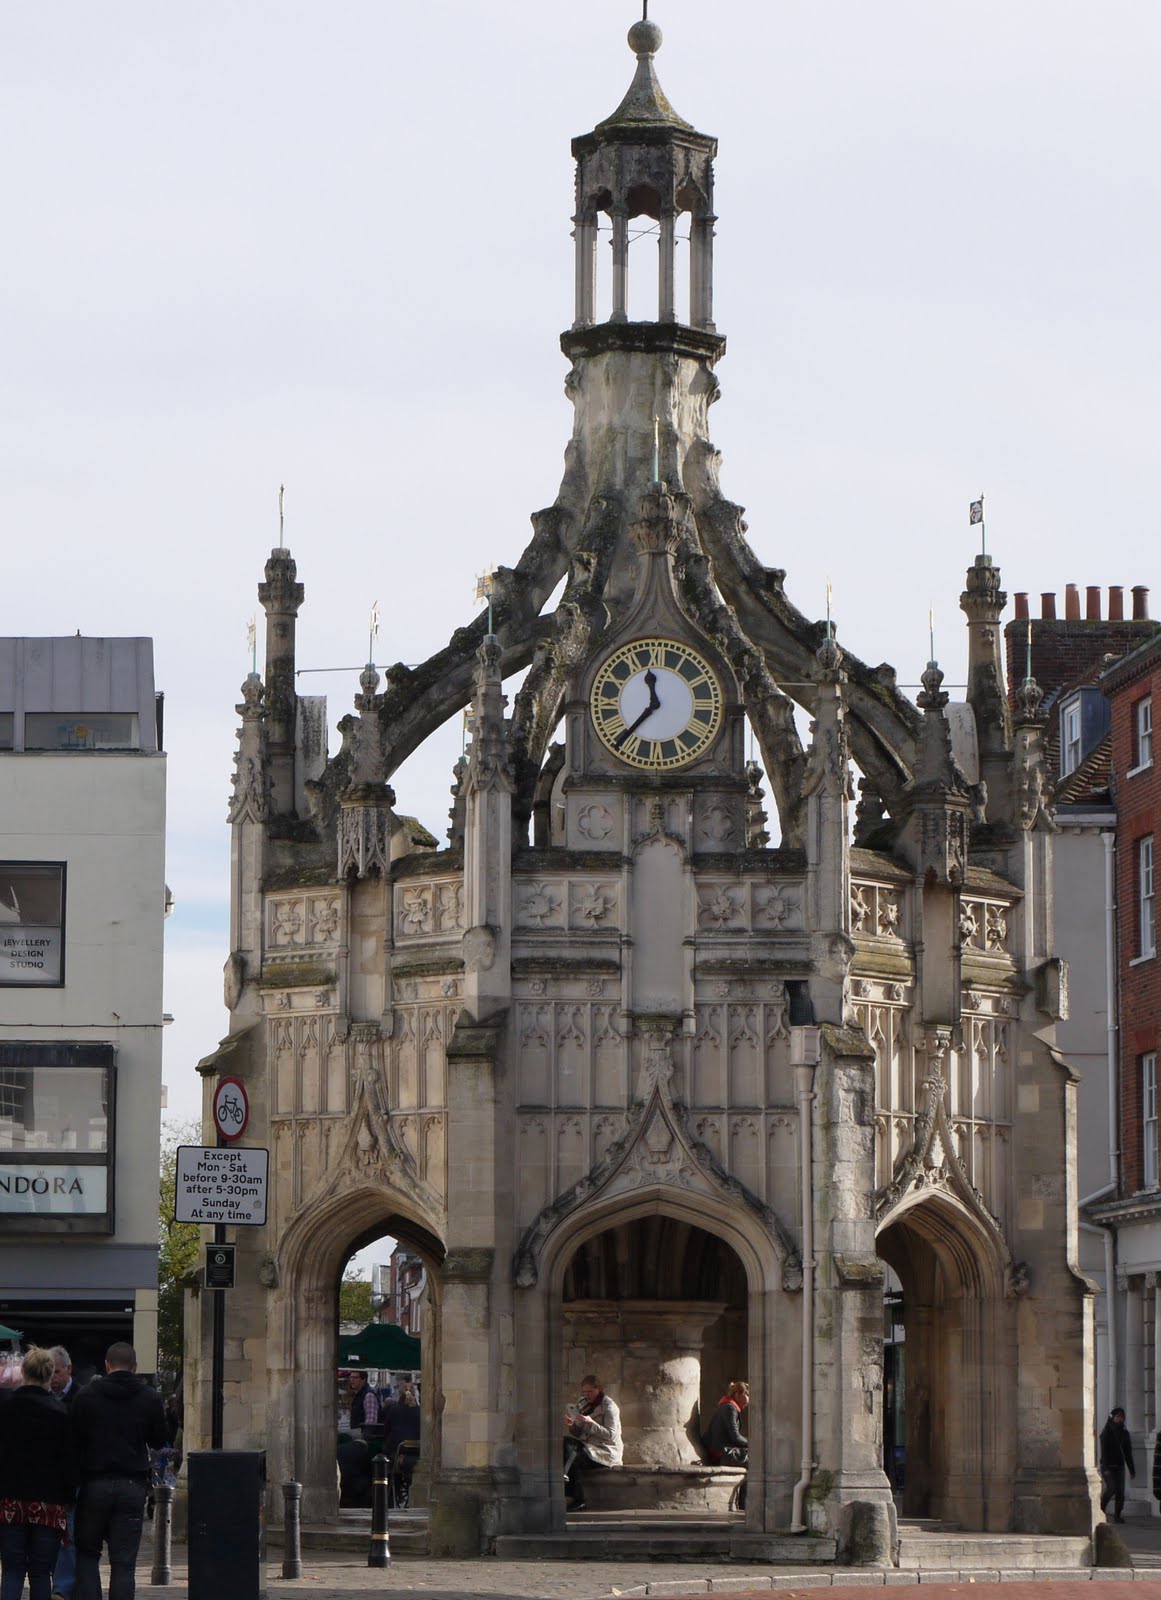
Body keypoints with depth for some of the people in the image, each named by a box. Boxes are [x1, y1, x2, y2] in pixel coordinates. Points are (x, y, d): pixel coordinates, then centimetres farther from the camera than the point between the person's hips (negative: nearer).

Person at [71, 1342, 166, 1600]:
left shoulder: (86, 1395, -3)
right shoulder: (150, 1398, -1)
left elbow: (75, 1439, -1)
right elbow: (158, 1441, 10)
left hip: (94, 1483, 0)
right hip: (132, 1486, 0)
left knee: (87, 1553, 13)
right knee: (124, 1561, 2)